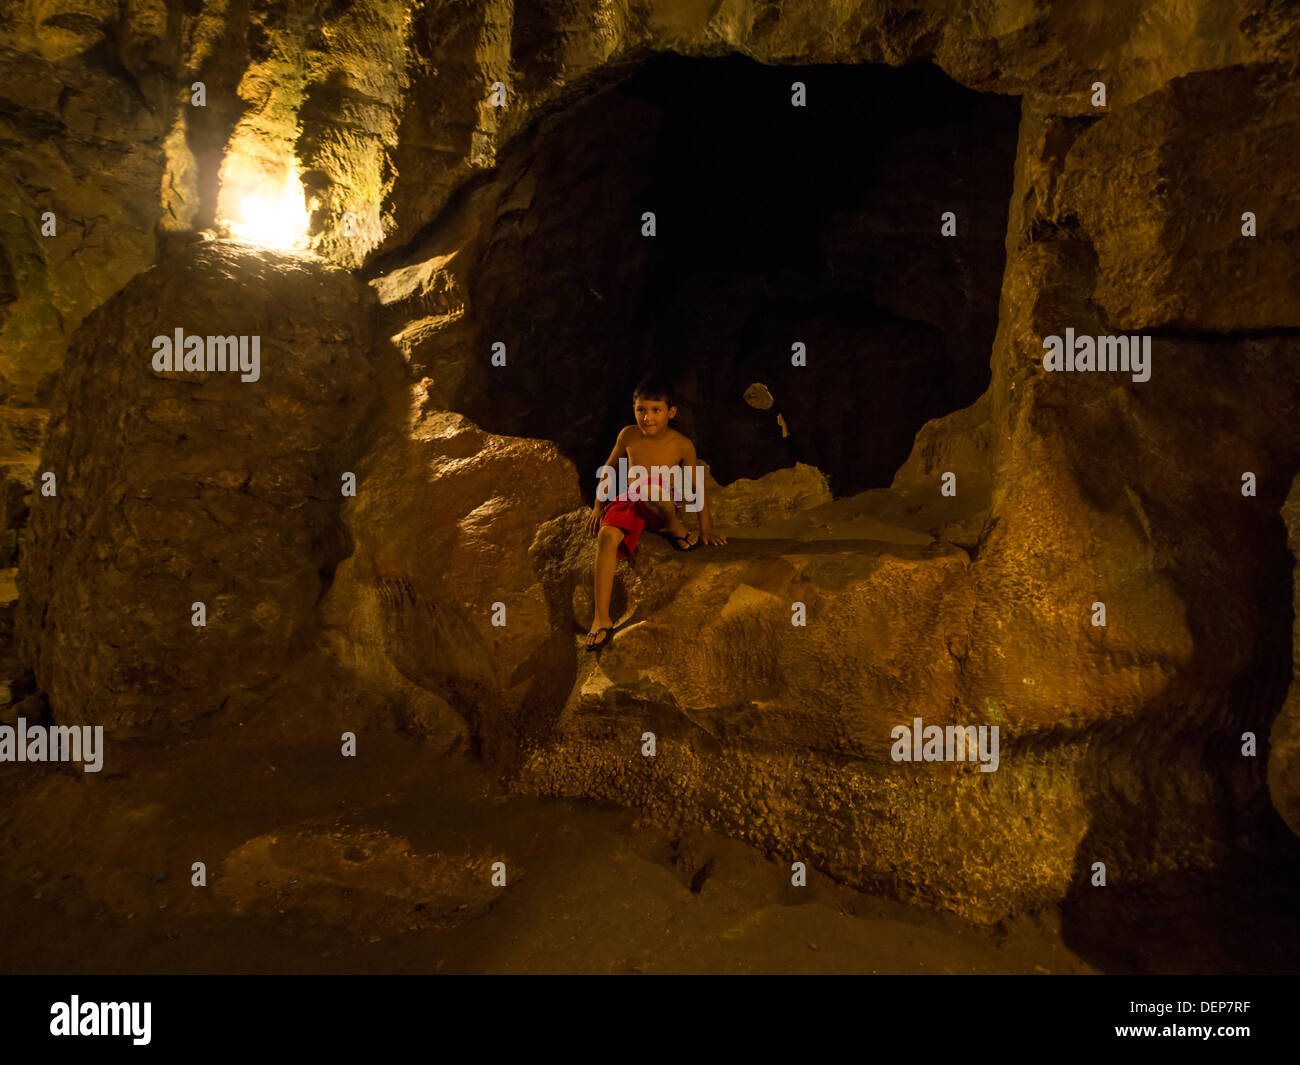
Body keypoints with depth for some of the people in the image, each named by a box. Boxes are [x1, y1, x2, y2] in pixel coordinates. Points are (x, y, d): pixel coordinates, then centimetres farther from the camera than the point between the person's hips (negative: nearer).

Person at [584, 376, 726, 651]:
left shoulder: (682, 445, -5)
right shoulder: (629, 436, 1)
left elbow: (697, 485, 3)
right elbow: (610, 467, 16)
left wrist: (706, 526, 1)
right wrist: (599, 506, 14)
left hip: (662, 507, -3)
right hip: (629, 504, 3)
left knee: (647, 483, -39)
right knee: (607, 536, -30)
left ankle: (675, 528, -7)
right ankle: (602, 619, -30)